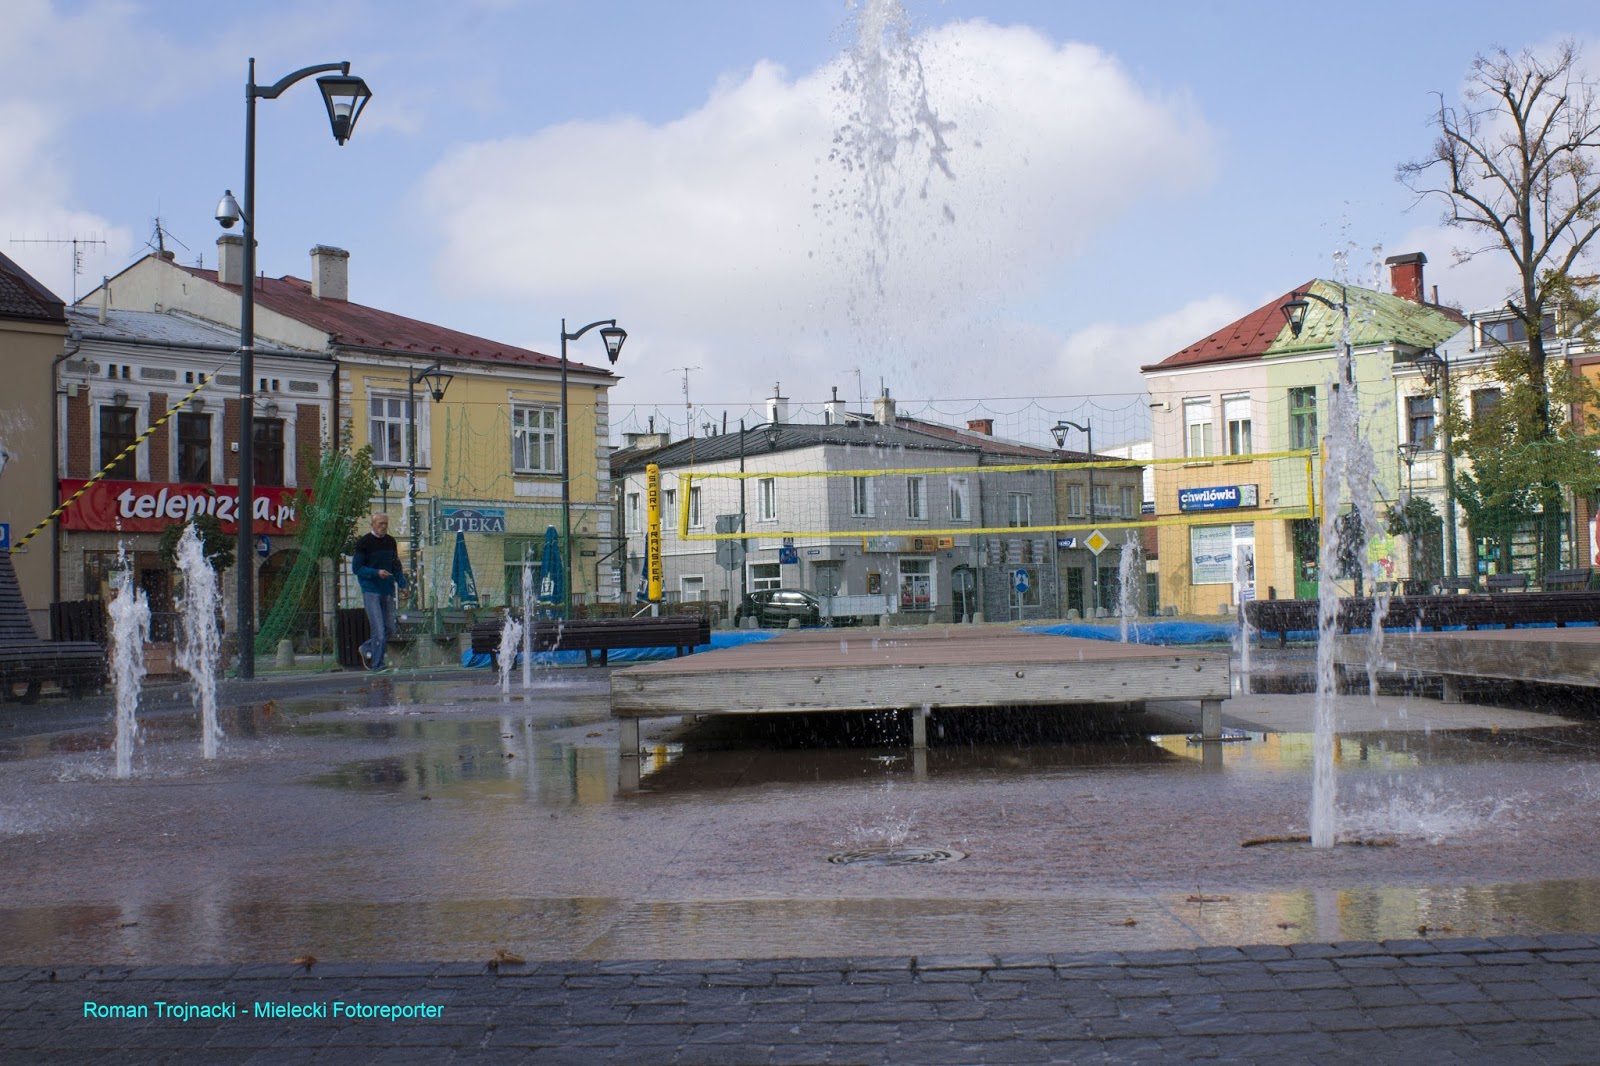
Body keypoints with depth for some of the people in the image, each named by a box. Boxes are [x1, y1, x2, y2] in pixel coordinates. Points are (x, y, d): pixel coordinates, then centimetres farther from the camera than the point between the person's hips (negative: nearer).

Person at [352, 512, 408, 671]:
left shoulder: (391, 542, 12)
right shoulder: (364, 542, -5)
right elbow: (356, 567, -7)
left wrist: (403, 583, 6)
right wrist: (376, 573, -20)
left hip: (388, 591, 6)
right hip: (371, 591, -6)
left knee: (389, 629, 7)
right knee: (379, 630, -11)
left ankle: (367, 649, 30)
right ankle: (376, 665, -2)